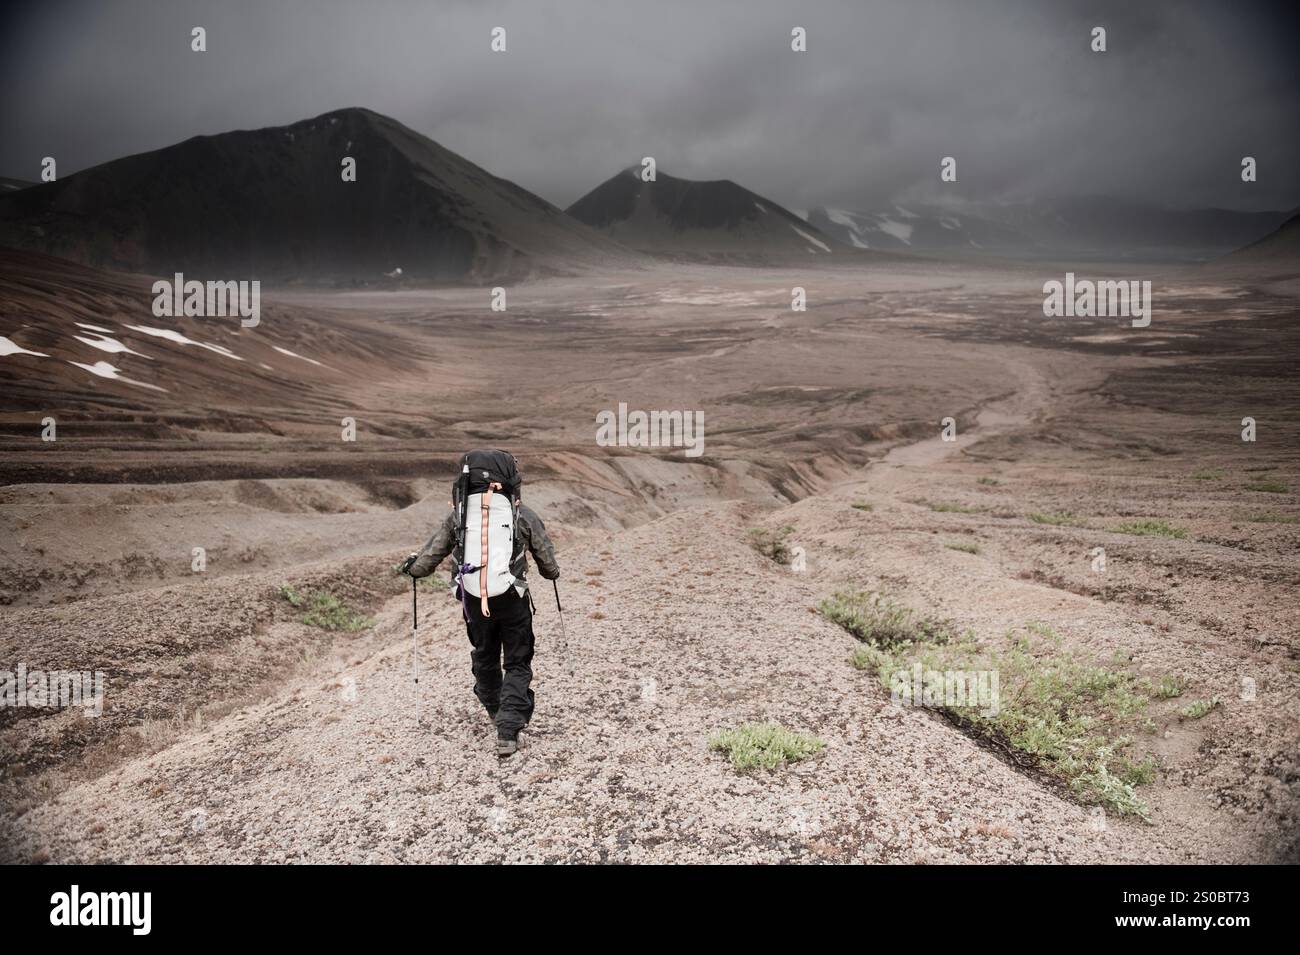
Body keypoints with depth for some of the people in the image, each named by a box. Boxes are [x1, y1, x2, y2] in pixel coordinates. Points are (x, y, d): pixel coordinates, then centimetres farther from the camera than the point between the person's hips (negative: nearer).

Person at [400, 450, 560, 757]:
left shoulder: (458, 513, 0)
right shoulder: (523, 514, -4)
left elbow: (433, 551, 8)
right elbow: (547, 559, 7)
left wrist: (413, 566, 30)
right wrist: (552, 572, 31)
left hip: (474, 600, 3)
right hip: (513, 599, -2)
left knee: (485, 657, 25)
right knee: (517, 664, 9)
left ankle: (495, 710, 46)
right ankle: (508, 730, -3)